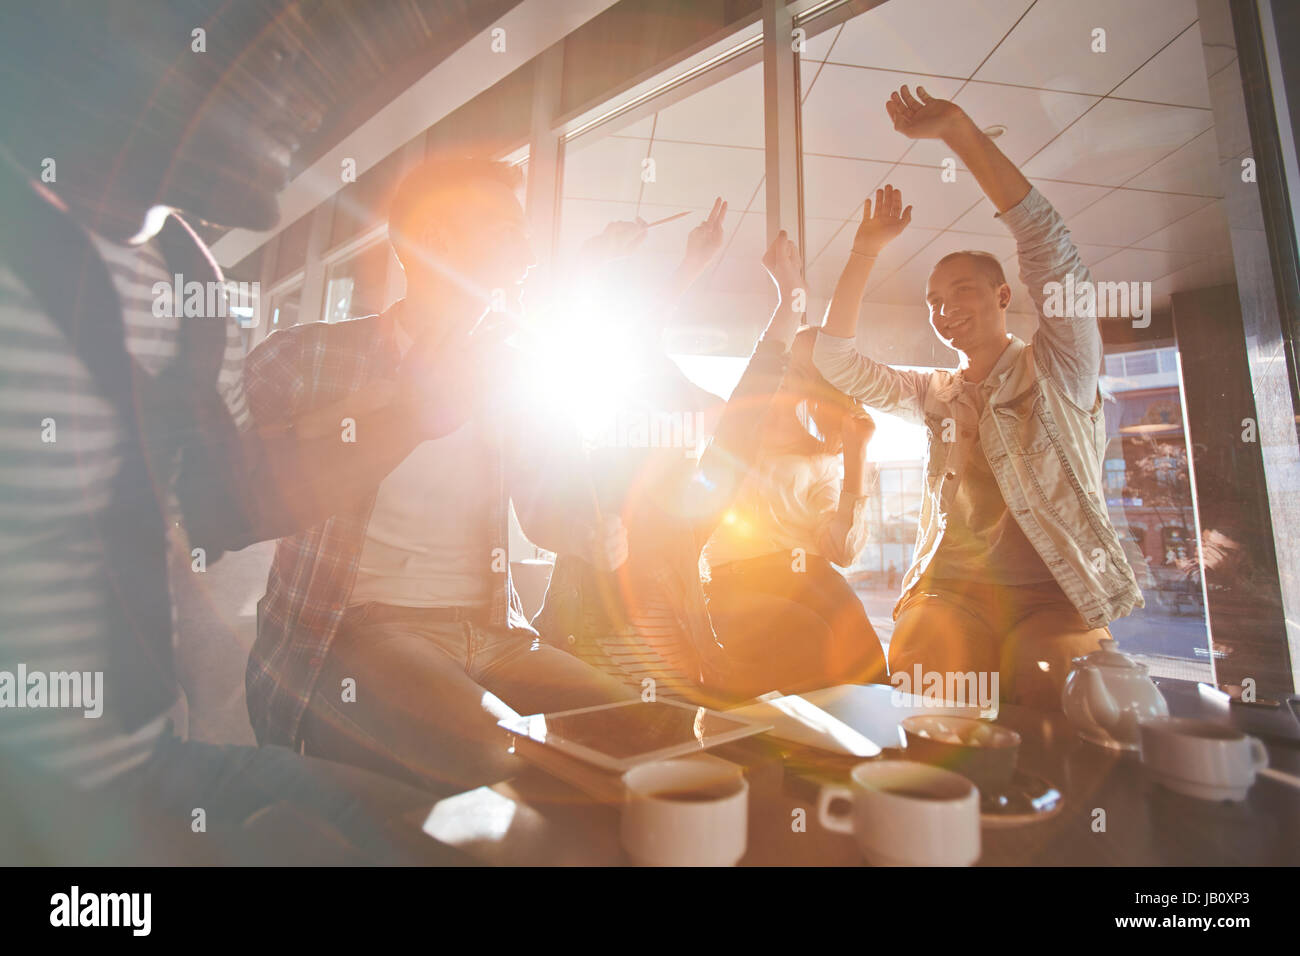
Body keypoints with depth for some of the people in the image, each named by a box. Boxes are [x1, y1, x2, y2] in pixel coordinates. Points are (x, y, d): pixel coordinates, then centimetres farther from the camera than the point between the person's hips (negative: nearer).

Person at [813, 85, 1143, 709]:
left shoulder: (1057, 371, 7)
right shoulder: (937, 394, 17)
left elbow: (1049, 245, -6)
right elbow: (835, 360, 10)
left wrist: (957, 128, -8)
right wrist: (865, 252, 6)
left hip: (1054, 595, -1)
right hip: (952, 588, 2)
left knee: (1049, 689, -30)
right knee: (918, 676, -26)